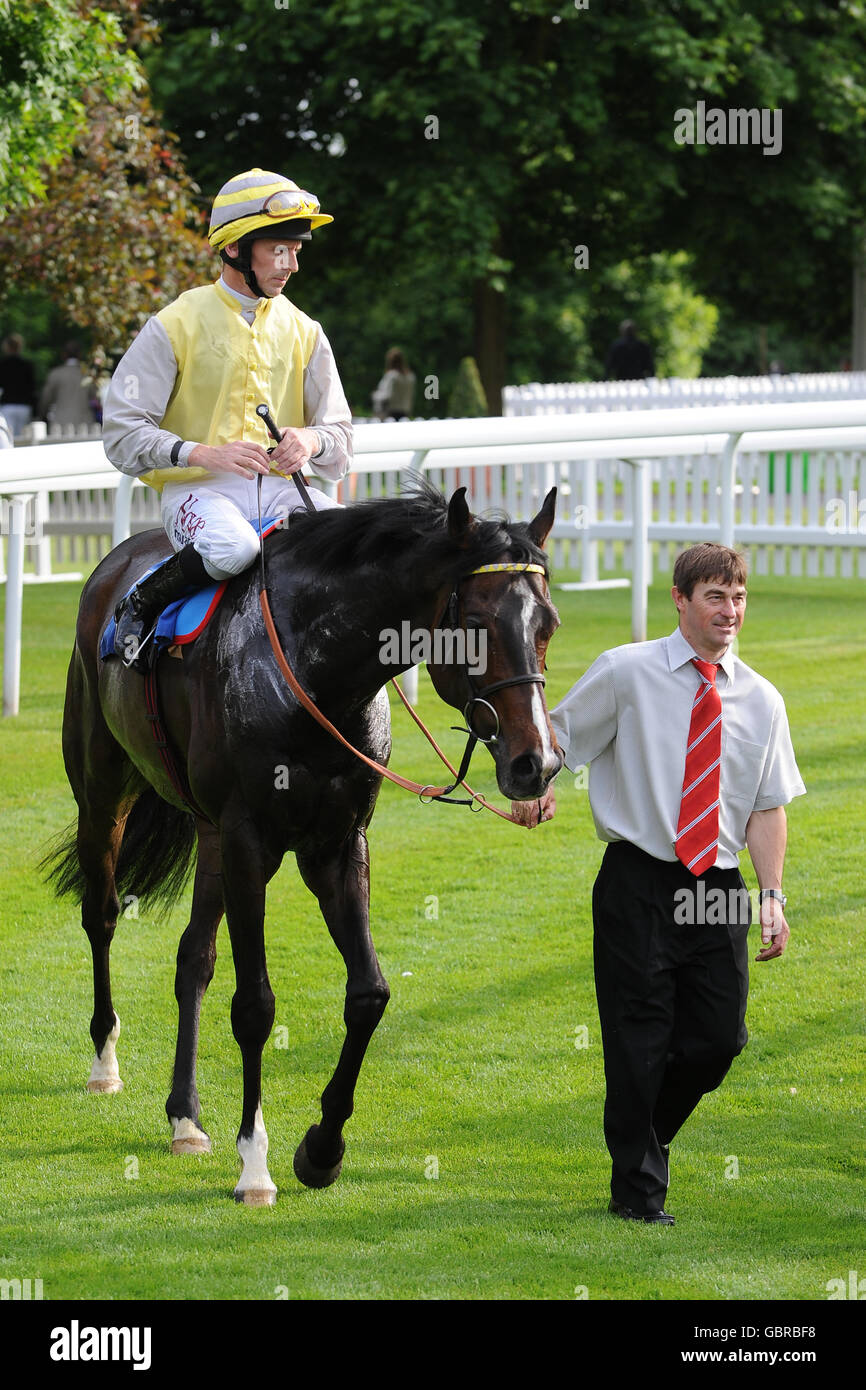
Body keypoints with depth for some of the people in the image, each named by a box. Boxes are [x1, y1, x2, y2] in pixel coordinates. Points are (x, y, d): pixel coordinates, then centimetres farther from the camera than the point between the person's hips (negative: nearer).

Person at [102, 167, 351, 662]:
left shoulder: (303, 332, 11)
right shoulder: (176, 326, -2)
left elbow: (341, 439, 13)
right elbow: (122, 431, -6)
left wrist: (312, 441, -13)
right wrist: (203, 453, -22)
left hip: (280, 487, 4)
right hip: (197, 489, -4)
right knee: (232, 547, -37)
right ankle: (140, 605, -11)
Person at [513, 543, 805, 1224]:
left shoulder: (761, 700, 7)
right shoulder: (625, 672, -2)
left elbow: (769, 807, 7)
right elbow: (559, 735, 5)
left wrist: (772, 895, -3)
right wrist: (538, 787, -16)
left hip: (719, 888, 3)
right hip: (639, 881, -3)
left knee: (721, 1036, 2)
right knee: (639, 1040, -1)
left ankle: (649, 1134, 31)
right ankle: (638, 1191, 13)